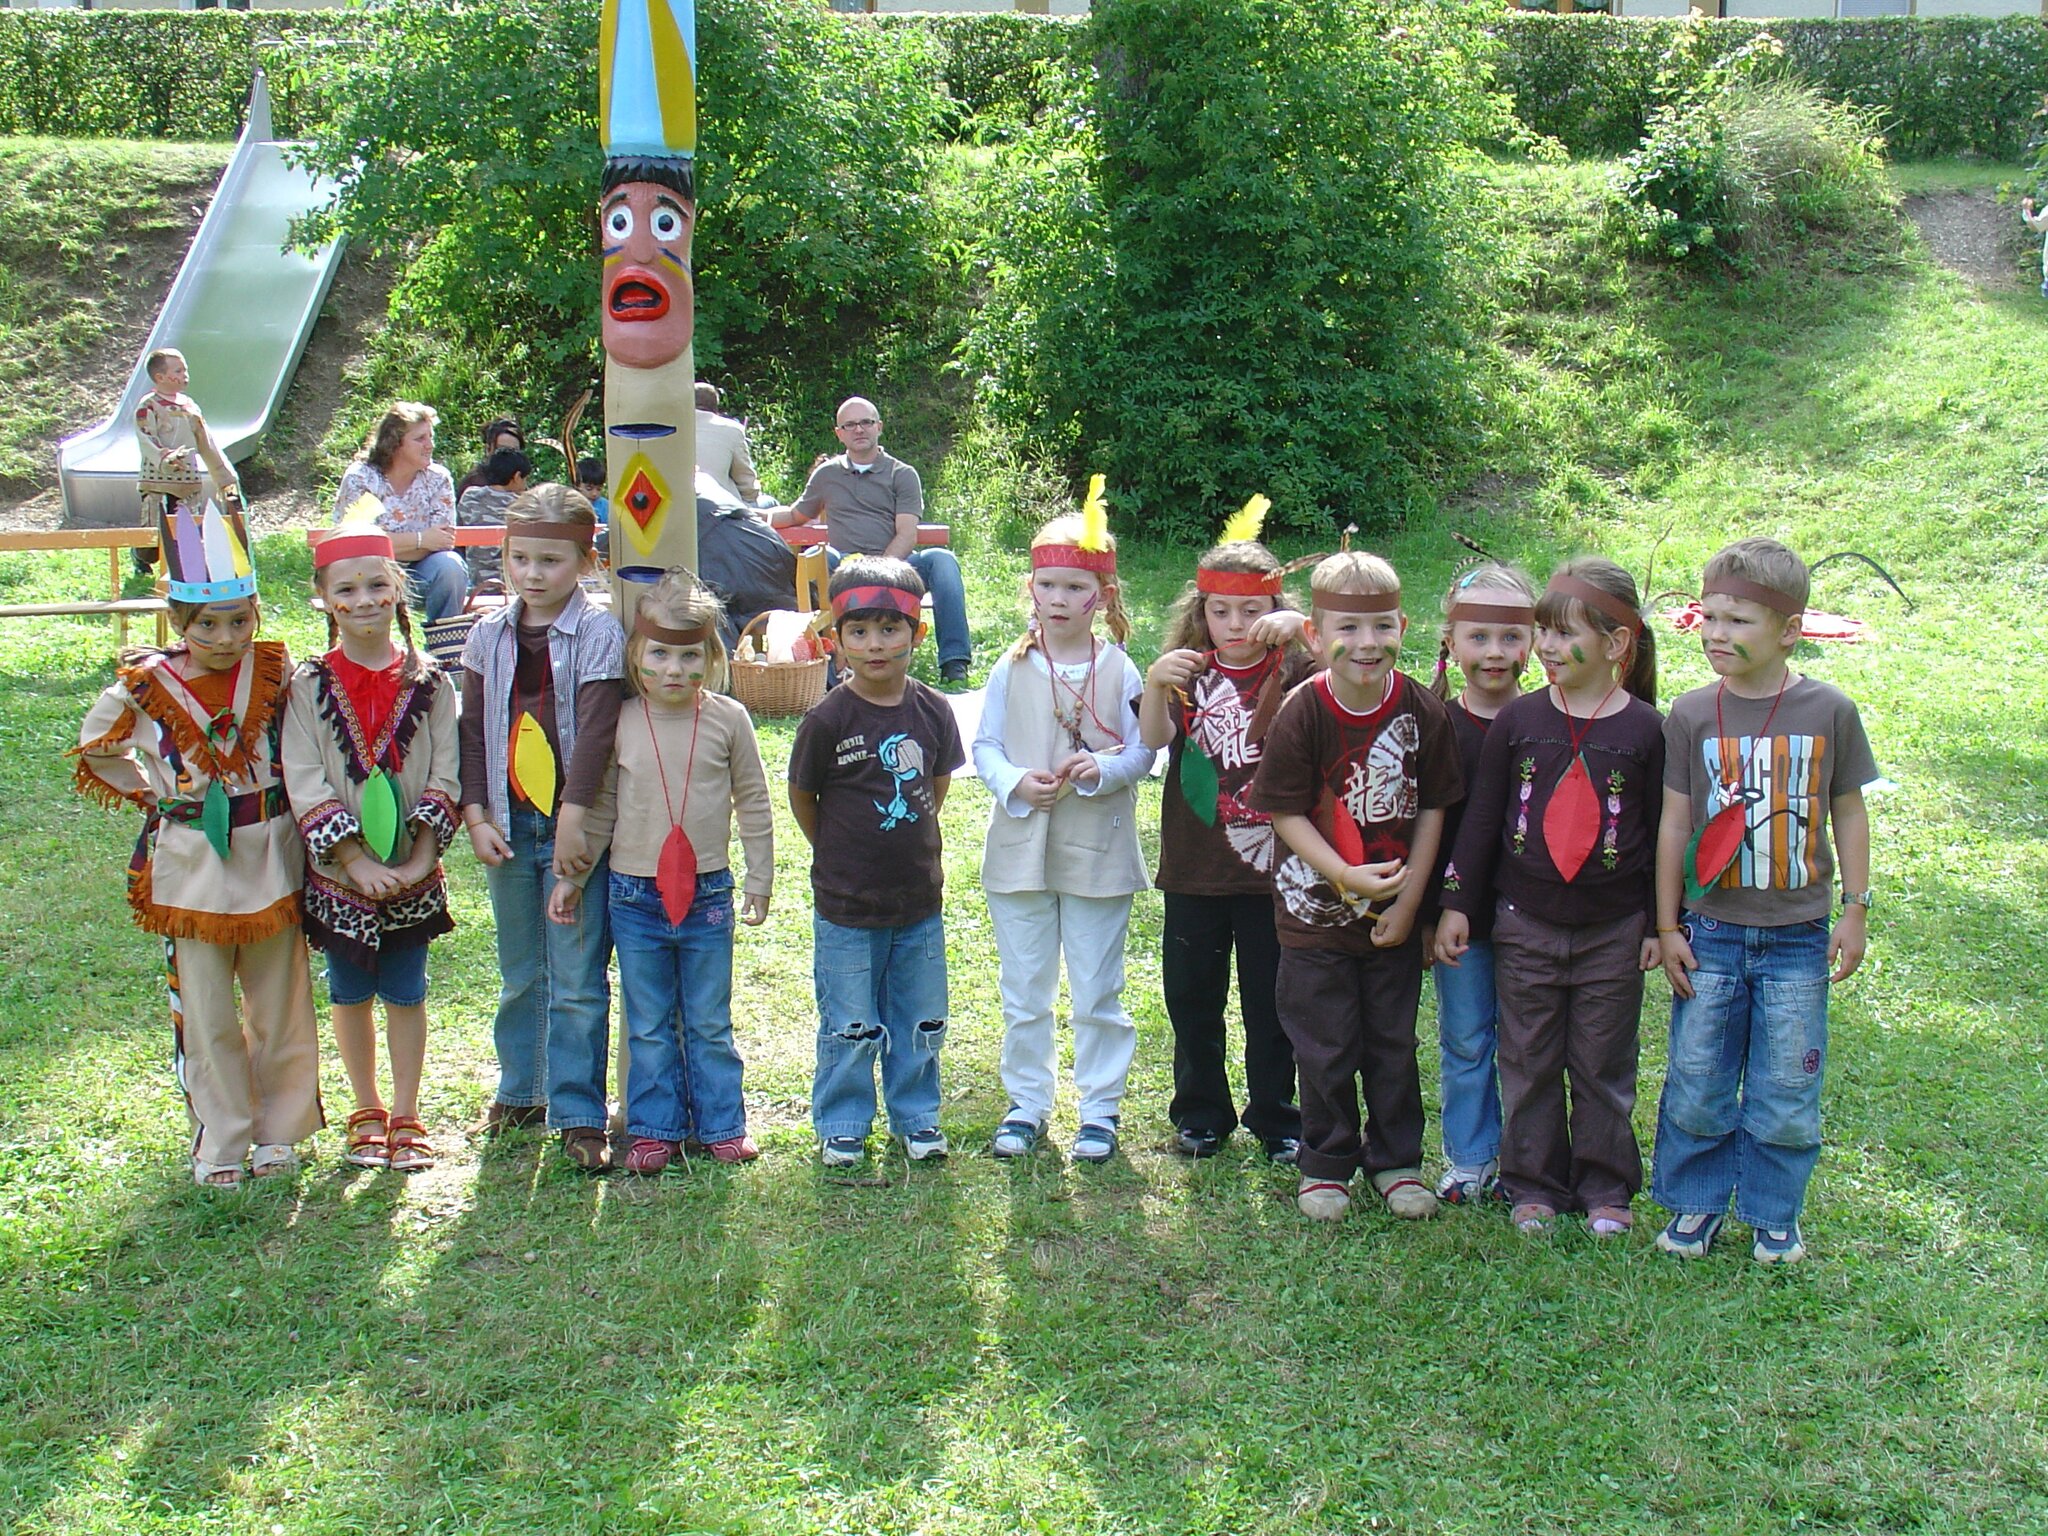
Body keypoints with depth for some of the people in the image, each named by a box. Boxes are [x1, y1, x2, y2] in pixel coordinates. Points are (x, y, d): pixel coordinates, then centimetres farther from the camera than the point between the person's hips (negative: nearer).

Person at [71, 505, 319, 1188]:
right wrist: (155, 795, 5)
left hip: (271, 859, 1)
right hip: (191, 869, -1)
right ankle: (219, 1141, 19)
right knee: (205, 1016, 6)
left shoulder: (277, 671, -6)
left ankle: (279, 1129, 26)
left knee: (280, 1005, 11)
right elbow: (96, 748, 11)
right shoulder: (146, 688, -8)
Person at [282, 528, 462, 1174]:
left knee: (405, 994, 9)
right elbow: (304, 781, -10)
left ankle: (405, 1116, 21)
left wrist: (422, 856, -13)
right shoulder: (310, 685, -4)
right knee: (351, 994, 12)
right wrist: (356, 860, -17)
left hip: (412, 872, 0)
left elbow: (445, 775, -4)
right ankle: (366, 1113, 27)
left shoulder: (427, 681, -1)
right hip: (339, 871, 0)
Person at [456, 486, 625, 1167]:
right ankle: (520, 1092, 32)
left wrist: (572, 823, -19)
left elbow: (596, 734, -15)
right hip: (509, 826, 4)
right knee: (520, 974, 17)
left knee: (577, 981, 0)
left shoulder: (598, 634, -9)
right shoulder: (490, 636, 5)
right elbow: (472, 733, 7)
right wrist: (476, 816, -1)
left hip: (574, 829, -4)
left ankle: (578, 1114, 8)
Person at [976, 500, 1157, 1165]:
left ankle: (1100, 1106, 21)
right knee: (1024, 993, 12)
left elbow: (1143, 750, -2)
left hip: (1098, 853, -2)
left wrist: (1104, 769, -22)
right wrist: (1014, 783, -16)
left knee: (1098, 994, 8)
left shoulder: (1120, 671, -3)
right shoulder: (1010, 671, 1)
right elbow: (984, 748, 3)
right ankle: (1027, 1102, 26)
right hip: (1020, 850, 2)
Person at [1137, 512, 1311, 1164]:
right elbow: (1153, 738, -16)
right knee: (1192, 997, 11)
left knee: (1271, 1002, 8)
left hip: (1271, 867, -1)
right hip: (1194, 871, 2)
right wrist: (1155, 686, -37)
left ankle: (1276, 1118, 24)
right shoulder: (1188, 674, 1)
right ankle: (1201, 1114, 28)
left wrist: (1301, 627, -37)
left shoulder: (1294, 673, -2)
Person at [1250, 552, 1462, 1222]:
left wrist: (1408, 898, -6)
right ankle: (1326, 1163, 26)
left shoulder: (1423, 712, -9)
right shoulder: (1302, 714, -16)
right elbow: (1287, 813, -12)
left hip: (1394, 913, 2)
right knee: (1326, 1047, 8)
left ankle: (1396, 1160, 31)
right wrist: (1346, 877, -21)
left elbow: (1431, 809, -3)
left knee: (1393, 1043, 14)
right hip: (1317, 911, -2)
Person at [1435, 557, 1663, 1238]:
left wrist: (1659, 924, 0)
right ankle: (1535, 1184, 23)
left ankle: (1605, 1187, 25)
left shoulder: (1644, 729, -6)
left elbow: (1661, 830, 0)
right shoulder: (1518, 721, -2)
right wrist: (1457, 903, 1)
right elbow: (1481, 818, 3)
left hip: (1613, 931, -1)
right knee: (1528, 1065, 10)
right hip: (1525, 925, 2)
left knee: (1603, 1065, 10)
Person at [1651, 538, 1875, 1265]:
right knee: (1697, 1083, 7)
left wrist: (1856, 912, 3)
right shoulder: (1692, 714, -5)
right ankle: (1697, 1201, 25)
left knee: (1786, 1090, 7)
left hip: (1797, 934, 0)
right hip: (1710, 931, 1)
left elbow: (1849, 813, 4)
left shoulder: (1829, 711, -6)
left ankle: (1773, 1213, 25)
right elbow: (1674, 823, 0)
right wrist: (1667, 927, 0)